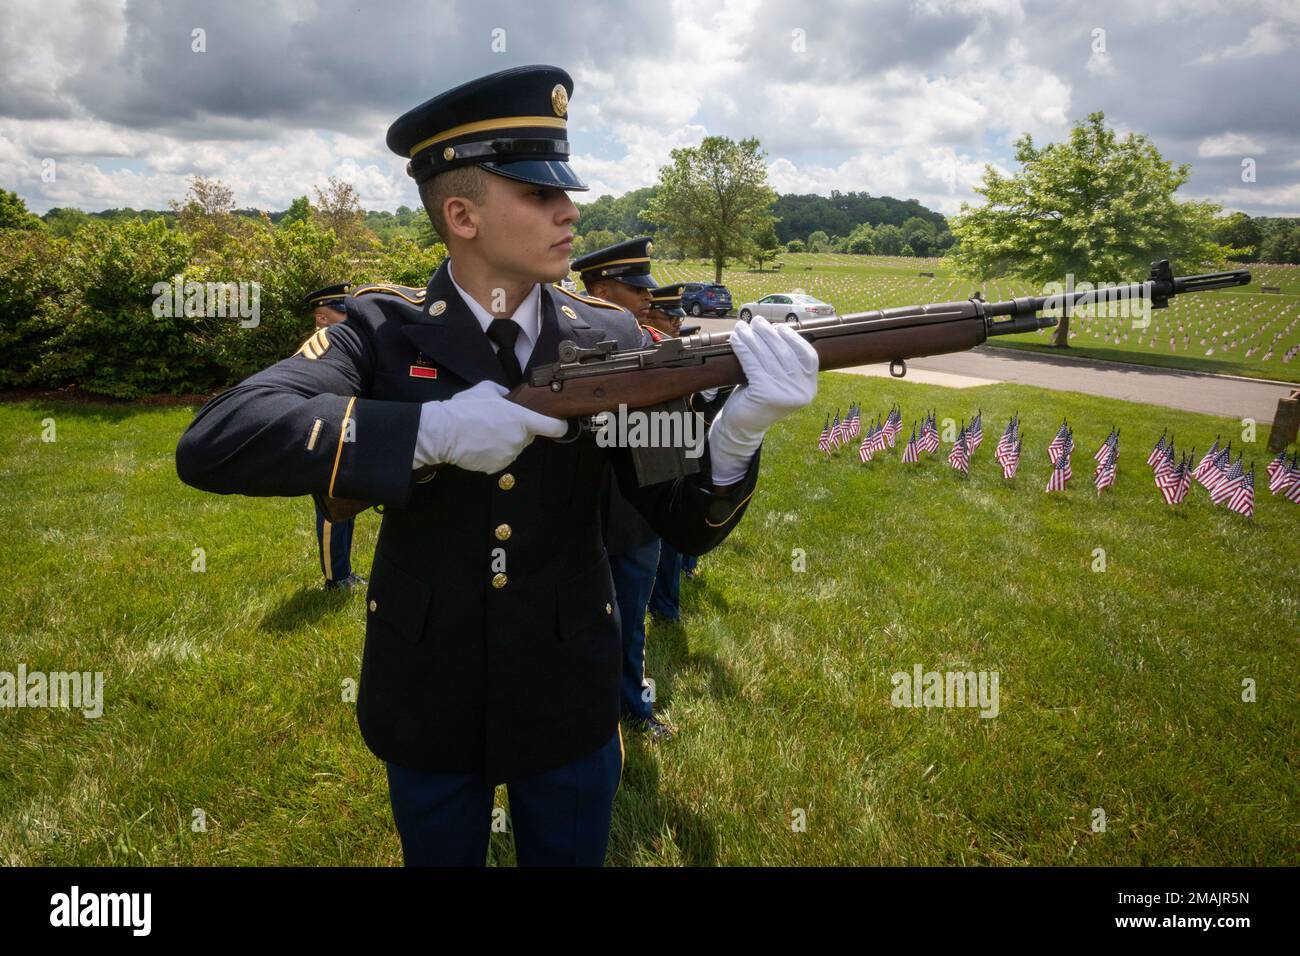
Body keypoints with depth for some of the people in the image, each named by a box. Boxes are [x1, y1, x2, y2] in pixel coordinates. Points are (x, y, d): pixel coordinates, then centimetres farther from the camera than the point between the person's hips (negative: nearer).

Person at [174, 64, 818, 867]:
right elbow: (213, 444, -26)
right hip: (427, 703, 0)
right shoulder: (384, 330, -12)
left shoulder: (609, 340, -8)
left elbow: (689, 526, -9)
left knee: (569, 853, 22)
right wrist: (433, 427, -34)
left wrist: (739, 427, -31)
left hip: (569, 702, 1)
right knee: (442, 854, 23)